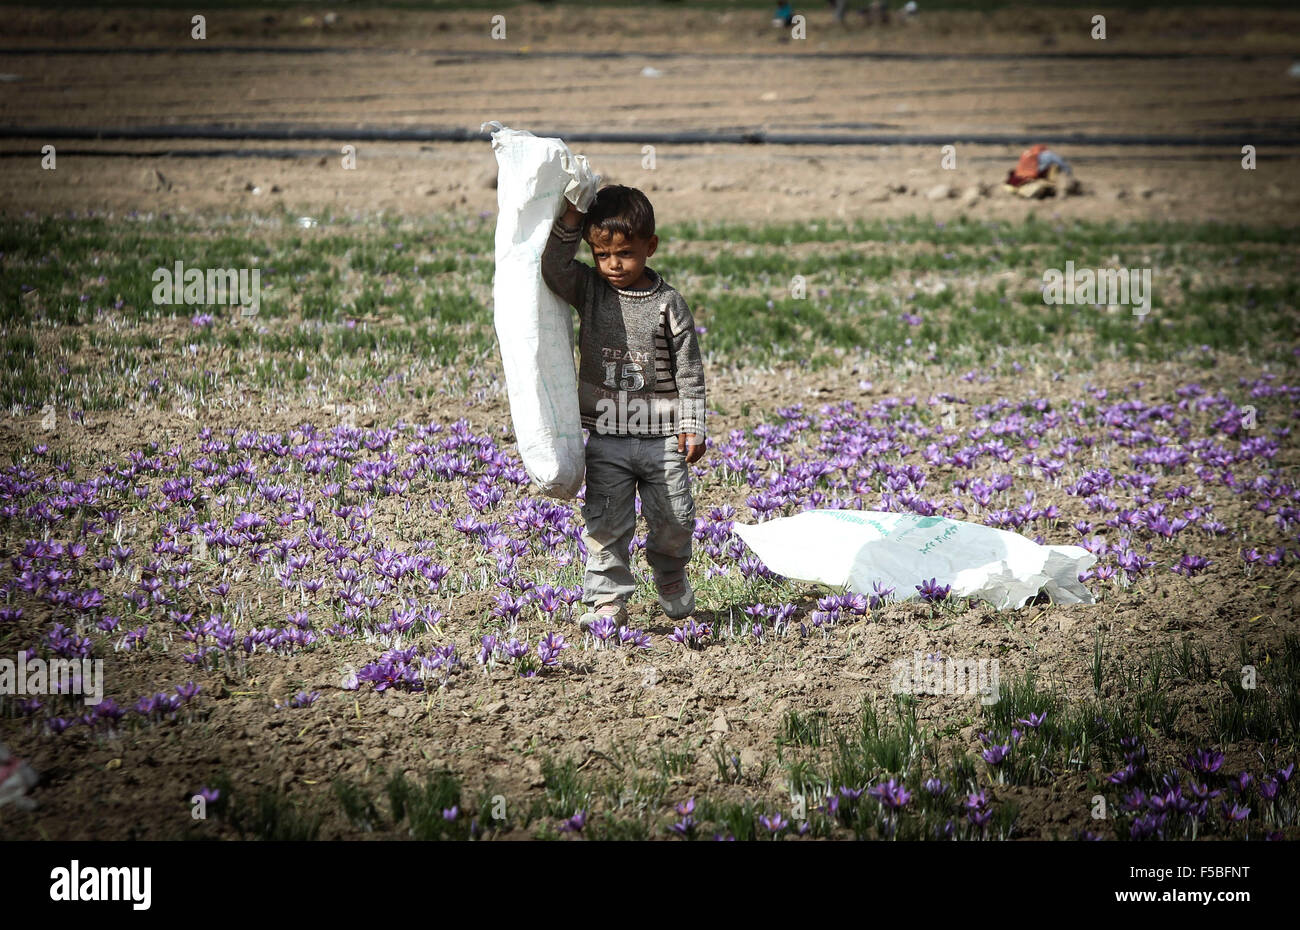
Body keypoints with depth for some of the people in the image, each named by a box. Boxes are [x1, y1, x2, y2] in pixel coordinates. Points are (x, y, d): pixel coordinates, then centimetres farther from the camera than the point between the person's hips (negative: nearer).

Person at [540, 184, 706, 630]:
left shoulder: (668, 304, -5)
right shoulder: (589, 290, 2)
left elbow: (689, 370, -2)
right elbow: (553, 269, -15)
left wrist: (692, 426, -6)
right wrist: (569, 220, -18)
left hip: (662, 438, -1)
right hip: (606, 437, 1)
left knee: (674, 518, 7)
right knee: (605, 524, -3)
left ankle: (671, 575, 35)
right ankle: (608, 600, 3)